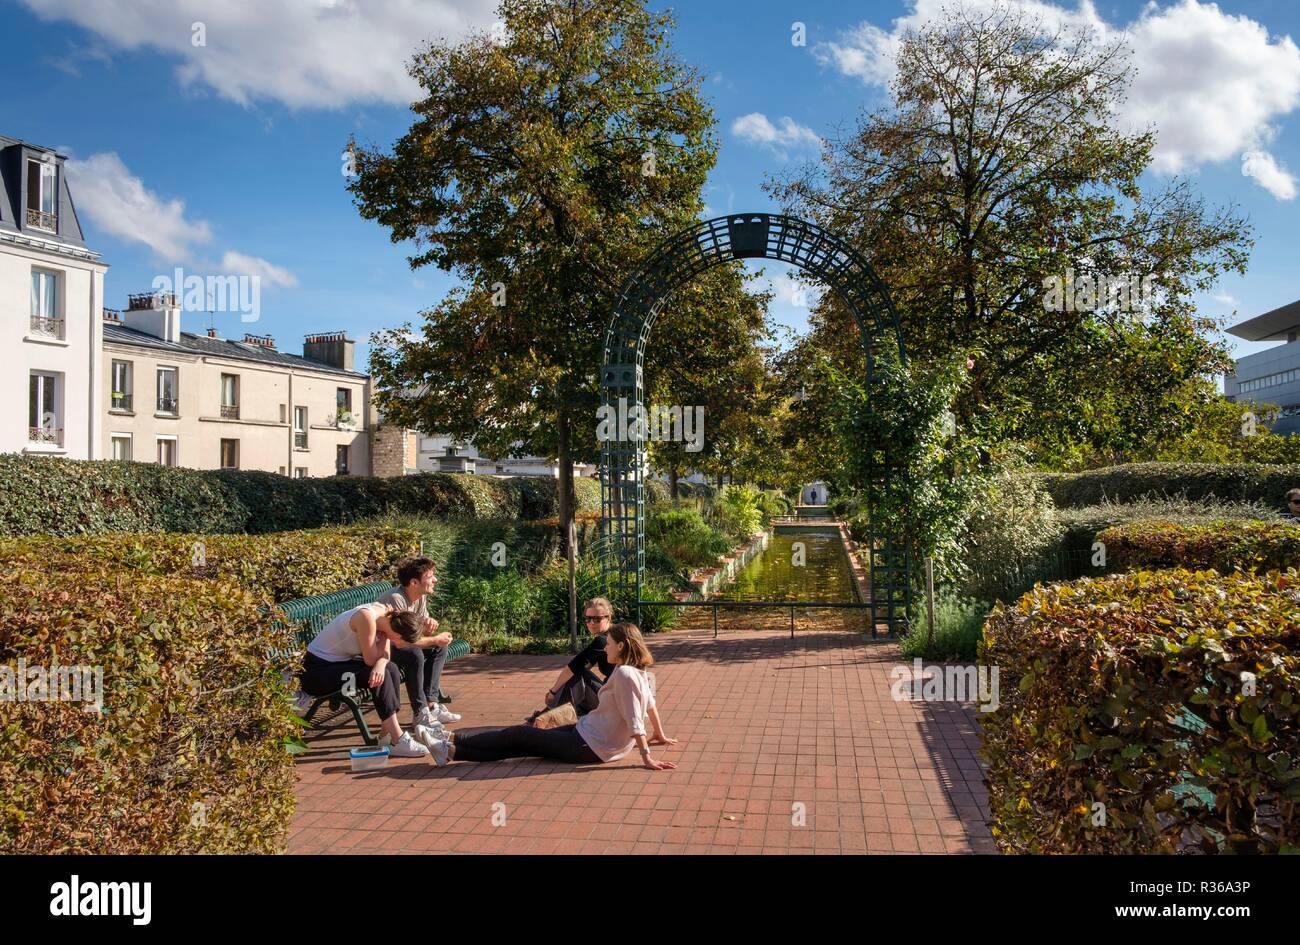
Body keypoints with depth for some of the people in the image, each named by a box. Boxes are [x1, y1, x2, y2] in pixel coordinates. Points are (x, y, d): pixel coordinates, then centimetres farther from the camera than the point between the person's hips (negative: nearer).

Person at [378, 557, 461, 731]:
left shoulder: (420, 597, -3)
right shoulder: (396, 599, -30)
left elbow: (425, 633, 4)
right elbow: (400, 642, -32)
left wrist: (429, 625, -21)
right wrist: (436, 639, -23)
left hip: (395, 644, 9)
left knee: (439, 649, 1)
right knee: (414, 655, -31)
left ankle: (430, 704, -2)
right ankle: (420, 713, -19)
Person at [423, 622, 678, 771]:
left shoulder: (623, 674, -22)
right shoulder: (639, 673, 6)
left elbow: (635, 721, -26)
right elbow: (650, 704, 17)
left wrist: (647, 758, -27)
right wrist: (660, 736, 30)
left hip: (589, 747, -9)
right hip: (587, 733, 9)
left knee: (521, 735, -2)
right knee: (521, 743, 7)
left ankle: (453, 740, 5)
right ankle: (453, 751, 7)